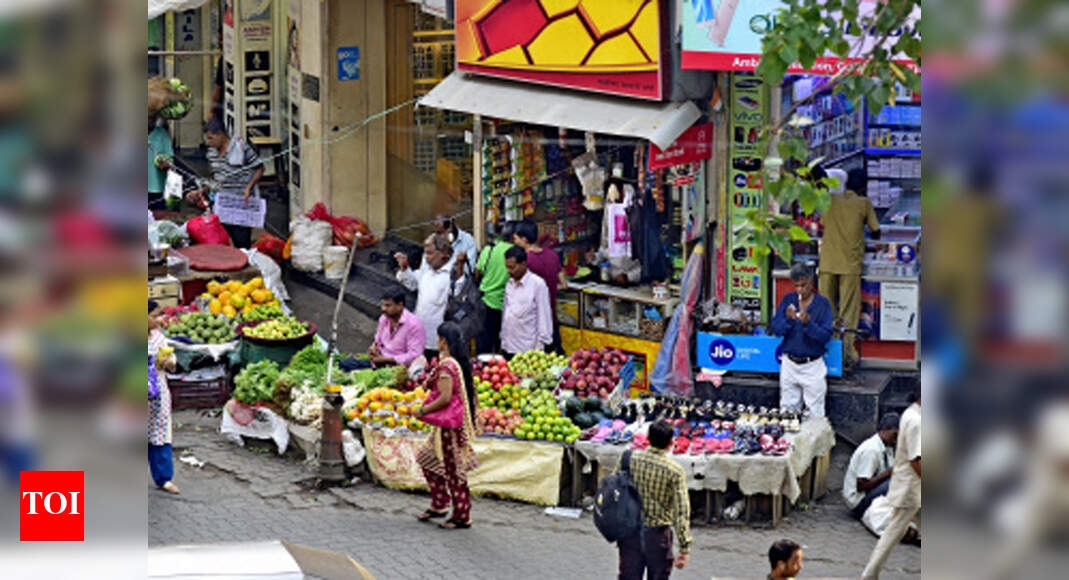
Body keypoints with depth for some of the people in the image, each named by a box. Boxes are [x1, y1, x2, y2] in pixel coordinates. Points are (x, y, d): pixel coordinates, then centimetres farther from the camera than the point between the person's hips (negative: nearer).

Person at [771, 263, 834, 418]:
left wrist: (808, 323, -27)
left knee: (815, 412, -2)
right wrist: (788, 320, -21)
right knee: (787, 409, 9)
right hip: (789, 363, 3)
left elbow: (826, 336, -13)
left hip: (813, 365, -3)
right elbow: (776, 330, -2)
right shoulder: (787, 300, 3)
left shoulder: (823, 303, -5)